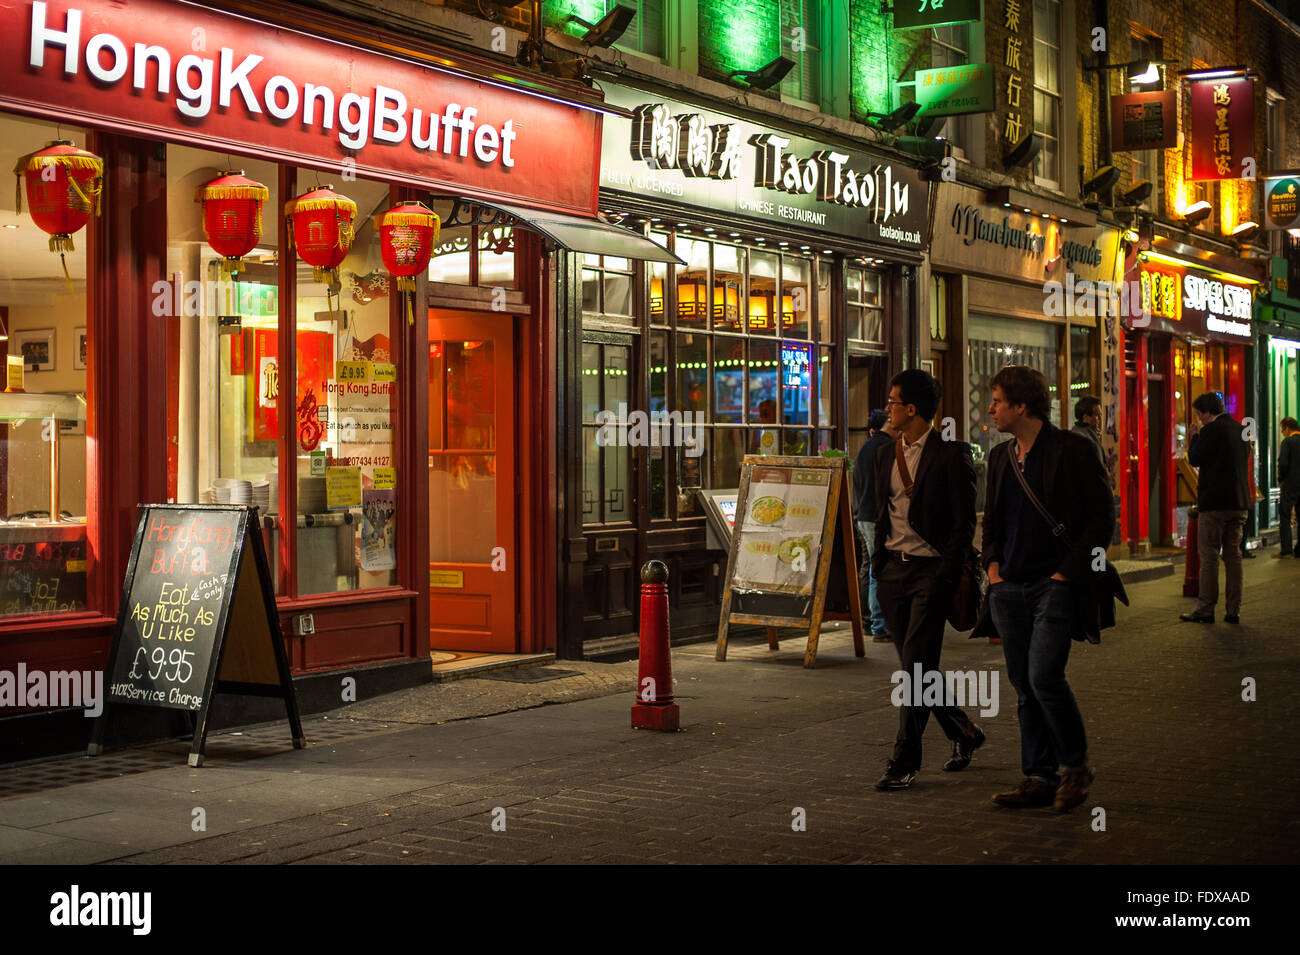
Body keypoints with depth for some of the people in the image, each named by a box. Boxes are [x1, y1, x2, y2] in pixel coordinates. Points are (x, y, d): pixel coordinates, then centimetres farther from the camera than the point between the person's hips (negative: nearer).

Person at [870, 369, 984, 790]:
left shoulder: (951, 454, -8)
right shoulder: (885, 454, 12)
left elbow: (964, 522, -8)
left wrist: (944, 575, -14)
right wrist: (879, 565, 11)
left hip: (930, 570, -7)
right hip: (893, 568, 7)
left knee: (916, 665, -9)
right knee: (915, 666, 11)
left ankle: (904, 761, -5)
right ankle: (963, 733, 30)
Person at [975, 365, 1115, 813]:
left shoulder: (1072, 450, -7)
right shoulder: (1000, 457, 13)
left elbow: (1102, 516, -6)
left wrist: (1068, 572, -10)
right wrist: (993, 564, 7)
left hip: (1056, 586, -6)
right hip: (1010, 589, 7)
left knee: (1044, 677, -14)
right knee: (1025, 687, 7)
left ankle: (1075, 767, 6)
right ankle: (1039, 777, 15)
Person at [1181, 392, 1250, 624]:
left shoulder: (1211, 430, -12)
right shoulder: (1241, 429, 12)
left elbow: (1194, 459, -11)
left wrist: (1197, 435, 2)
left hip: (1215, 502, -7)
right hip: (1239, 502, 7)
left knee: (1208, 555, -3)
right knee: (1233, 555, 9)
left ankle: (1205, 609, -2)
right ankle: (1233, 610, 9)